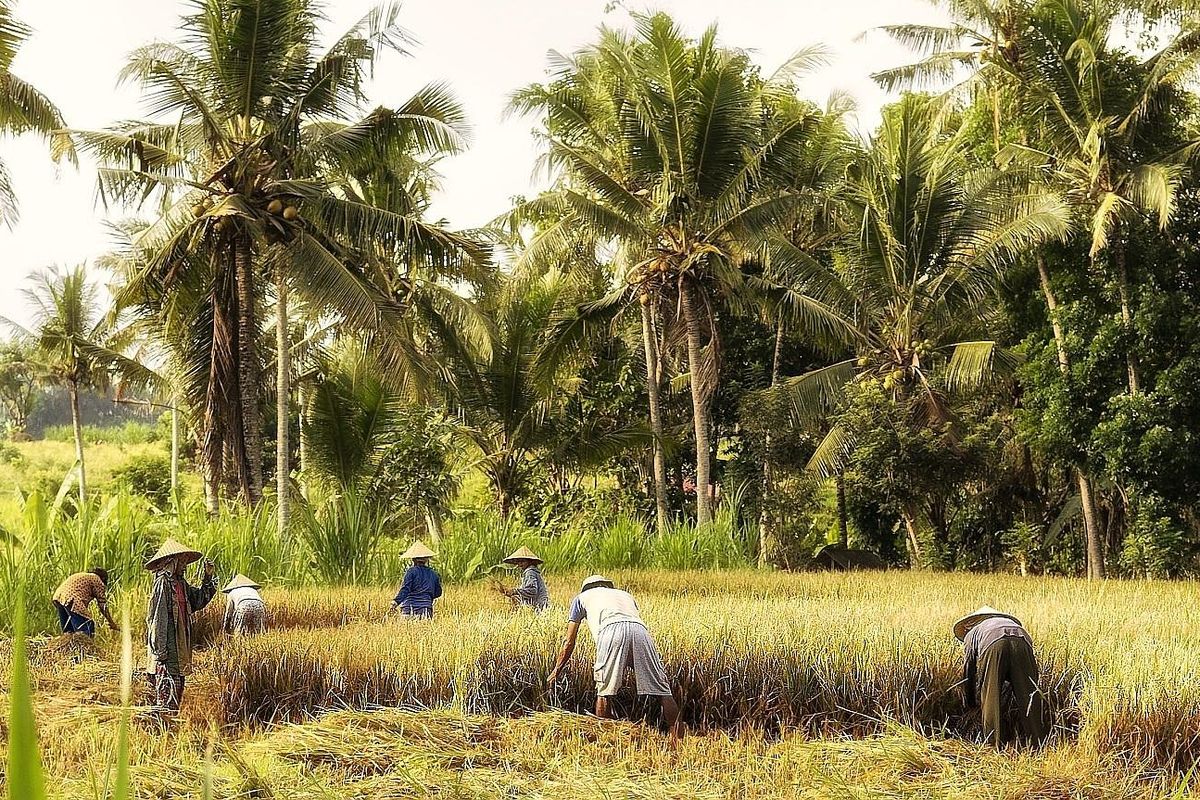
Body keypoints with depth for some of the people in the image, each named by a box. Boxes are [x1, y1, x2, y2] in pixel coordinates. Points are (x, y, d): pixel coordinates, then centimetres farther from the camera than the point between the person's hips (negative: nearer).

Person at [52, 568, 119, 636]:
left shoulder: (83, 576, 33)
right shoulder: (97, 581, 10)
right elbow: (103, 604, 7)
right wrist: (112, 623, 16)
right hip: (71, 600, -9)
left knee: (68, 633, 16)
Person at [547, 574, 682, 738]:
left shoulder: (581, 598, 36)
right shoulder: (625, 595, 45)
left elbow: (569, 643, 36)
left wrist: (557, 670, 47)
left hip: (611, 629, -3)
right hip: (640, 631, 3)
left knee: (604, 691, 5)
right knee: (662, 689, 0)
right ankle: (677, 739, -8)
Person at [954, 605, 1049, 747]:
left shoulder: (972, 633, 39)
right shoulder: (1012, 623, 46)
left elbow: (968, 672, 36)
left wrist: (971, 704, 49)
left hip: (992, 645, -2)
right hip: (1022, 641, 2)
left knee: (990, 698, 6)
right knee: (1029, 697, 8)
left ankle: (995, 746, 3)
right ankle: (1037, 744, 5)